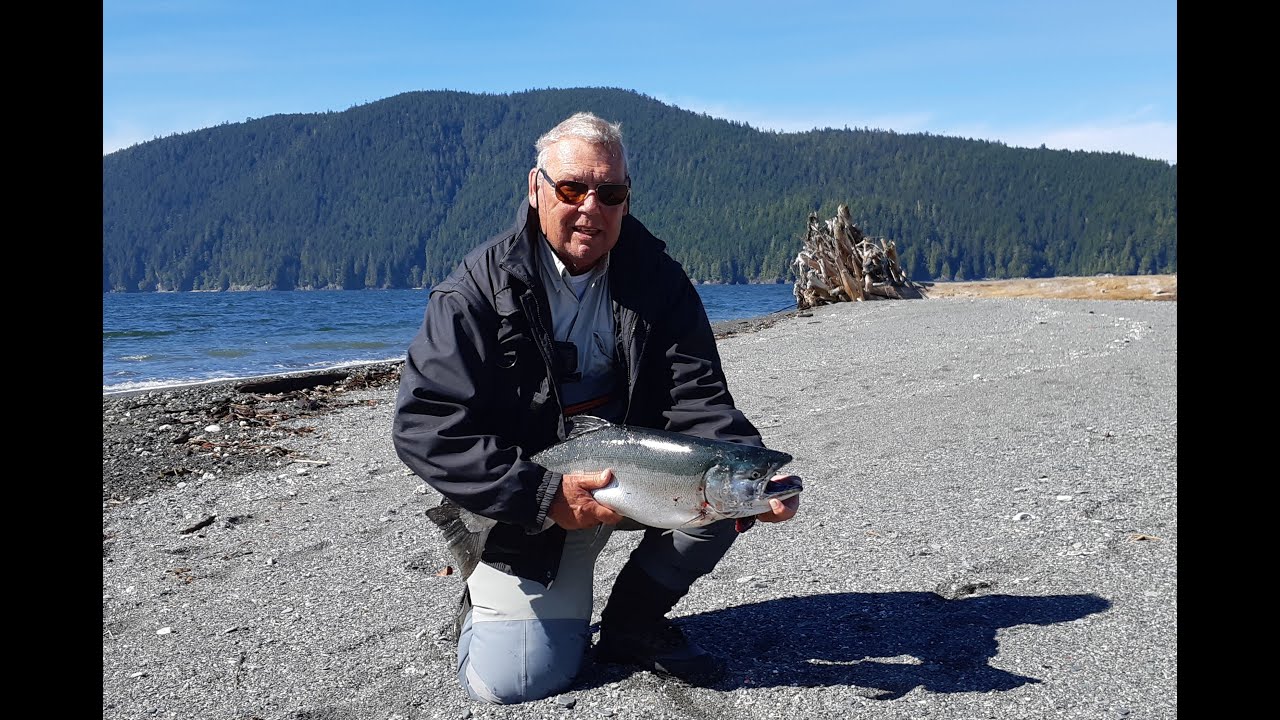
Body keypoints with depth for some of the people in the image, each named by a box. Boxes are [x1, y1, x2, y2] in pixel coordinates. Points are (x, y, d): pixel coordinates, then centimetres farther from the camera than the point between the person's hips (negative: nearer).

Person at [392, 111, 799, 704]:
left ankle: (634, 621, 2)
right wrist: (543, 495, -31)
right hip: (521, 498, -3)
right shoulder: (477, 290, -16)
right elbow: (425, 427, -21)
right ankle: (484, 588, 25)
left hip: (631, 467, 3)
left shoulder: (659, 280, -7)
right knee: (512, 681, -11)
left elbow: (698, 400, -13)